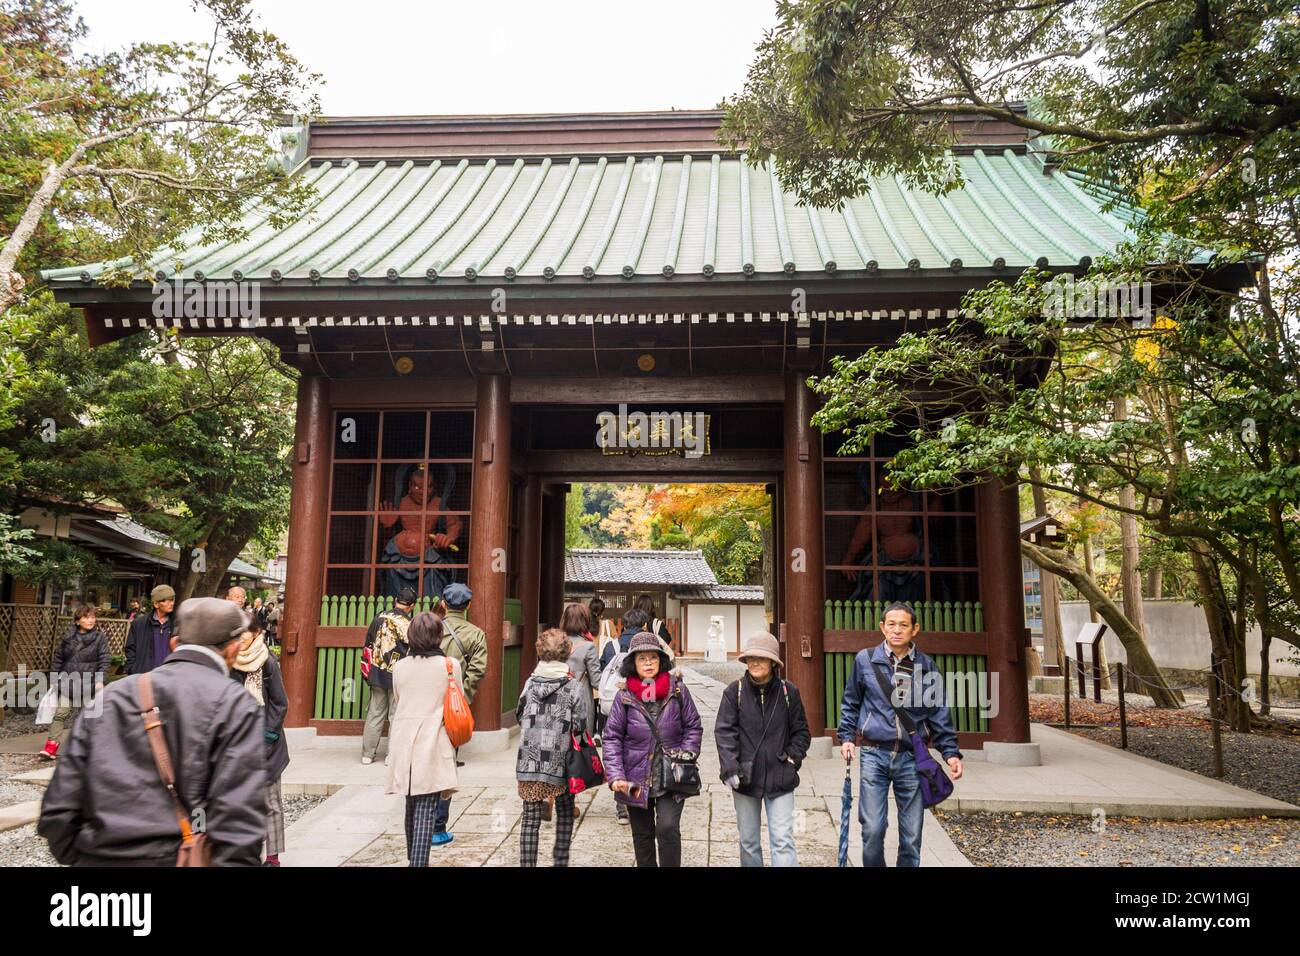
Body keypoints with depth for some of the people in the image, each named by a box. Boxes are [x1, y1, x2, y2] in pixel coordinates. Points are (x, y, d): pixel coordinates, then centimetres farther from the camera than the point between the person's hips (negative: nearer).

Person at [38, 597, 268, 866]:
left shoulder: (111, 696, 7)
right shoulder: (235, 706, -7)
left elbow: (58, 810, 6)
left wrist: (79, 859, 18)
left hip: (98, 857, 4)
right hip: (180, 857, -3)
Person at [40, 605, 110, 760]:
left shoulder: (100, 637, -2)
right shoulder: (68, 637, 5)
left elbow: (104, 660, -6)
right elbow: (58, 658, 12)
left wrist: (100, 680, -16)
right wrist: (53, 679, 9)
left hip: (89, 684, -2)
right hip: (68, 683, 2)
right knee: (60, 713, -1)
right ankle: (51, 745, 4)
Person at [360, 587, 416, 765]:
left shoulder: (379, 617, 2)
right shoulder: (408, 623, -13)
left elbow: (368, 645, 10)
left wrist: (367, 671, 20)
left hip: (377, 674, 4)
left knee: (375, 714, 12)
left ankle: (367, 754, 16)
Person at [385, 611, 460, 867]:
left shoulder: (400, 667, 3)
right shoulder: (451, 665, -4)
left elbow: (396, 705, 13)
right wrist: (454, 743, 15)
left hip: (404, 743, 4)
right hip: (434, 744, -3)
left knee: (411, 806, 18)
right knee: (425, 811, -3)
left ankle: (413, 858, 30)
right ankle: (419, 861, -10)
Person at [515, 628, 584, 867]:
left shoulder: (529, 684, 0)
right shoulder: (575, 688, -8)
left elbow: (519, 717, 6)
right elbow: (580, 727, -9)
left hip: (528, 763, 2)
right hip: (560, 764, -2)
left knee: (530, 818, 7)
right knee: (565, 814, 18)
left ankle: (527, 863, 8)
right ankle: (560, 861, 21)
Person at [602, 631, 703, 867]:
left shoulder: (677, 690, -5)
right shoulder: (624, 696, -7)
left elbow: (693, 727, 3)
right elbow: (612, 738, -5)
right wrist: (616, 776, -15)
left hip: (671, 778, -1)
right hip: (636, 781, 1)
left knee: (668, 829, -14)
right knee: (643, 836, 13)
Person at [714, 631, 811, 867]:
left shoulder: (788, 692, -1)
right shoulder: (735, 691, -3)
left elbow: (801, 731, 7)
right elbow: (724, 731, -6)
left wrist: (793, 757, -5)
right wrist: (730, 768, -15)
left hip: (779, 778, -1)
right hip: (745, 777, 1)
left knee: (783, 840, -5)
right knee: (749, 841, 13)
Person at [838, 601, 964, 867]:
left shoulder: (927, 667, 5)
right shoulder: (865, 660, 2)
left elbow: (939, 714, 9)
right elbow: (850, 703, 12)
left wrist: (951, 752, 1)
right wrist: (847, 737, 4)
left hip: (911, 758, 1)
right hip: (874, 755, -1)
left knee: (912, 835, 7)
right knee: (873, 829, -4)